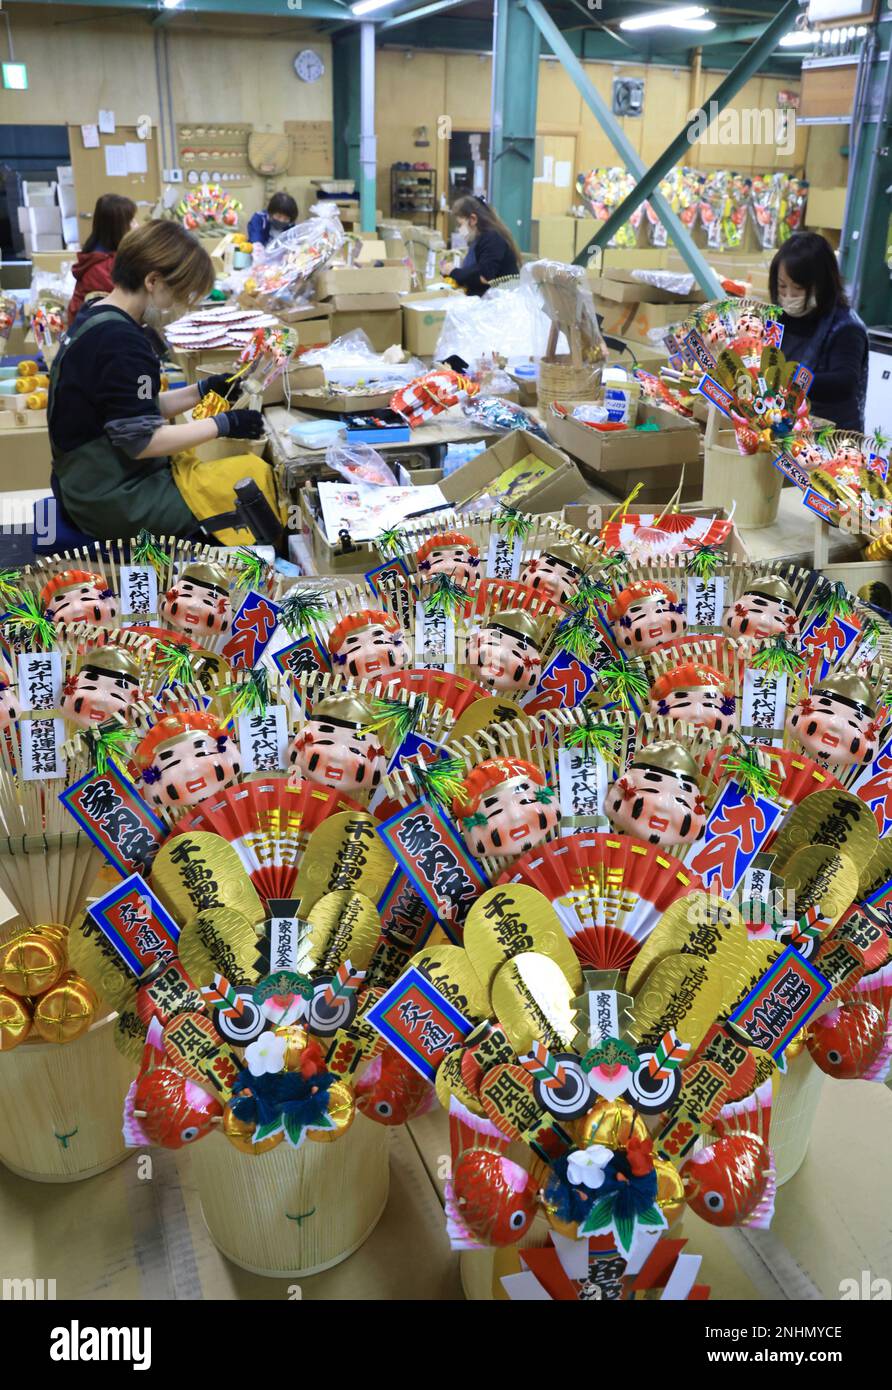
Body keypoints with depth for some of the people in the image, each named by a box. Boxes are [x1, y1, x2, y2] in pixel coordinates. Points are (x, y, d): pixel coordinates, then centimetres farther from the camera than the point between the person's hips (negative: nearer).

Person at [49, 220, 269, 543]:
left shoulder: (96, 322, 7)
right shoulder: (121, 341, -23)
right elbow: (142, 441, -22)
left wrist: (204, 391, 7)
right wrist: (224, 425, -14)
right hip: (116, 500, -10)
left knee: (240, 463, 18)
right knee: (255, 474, -9)